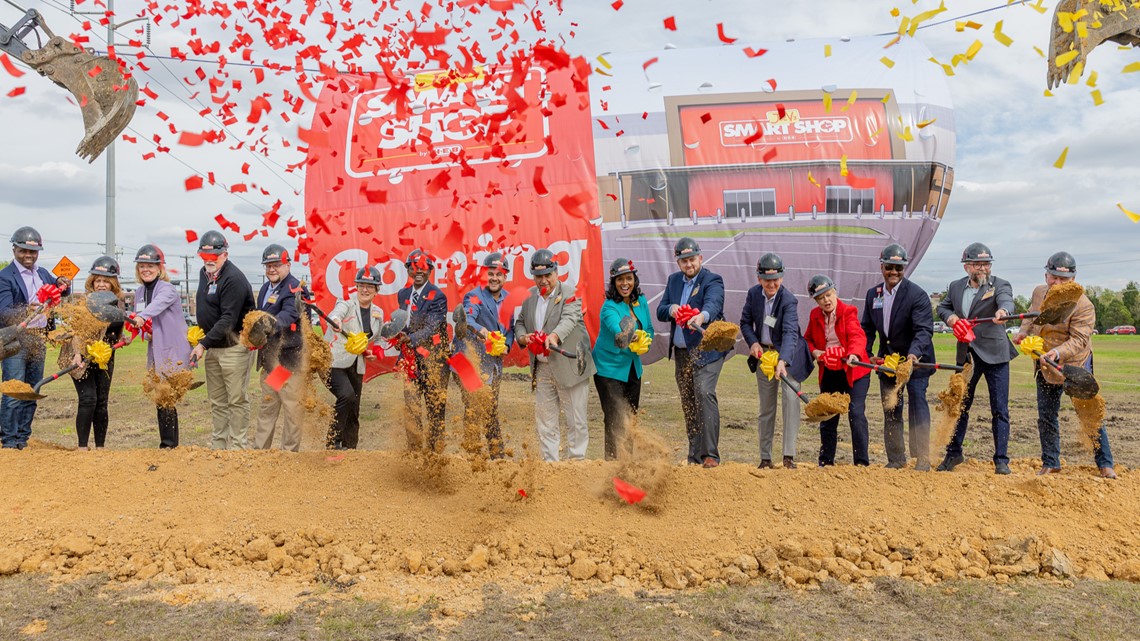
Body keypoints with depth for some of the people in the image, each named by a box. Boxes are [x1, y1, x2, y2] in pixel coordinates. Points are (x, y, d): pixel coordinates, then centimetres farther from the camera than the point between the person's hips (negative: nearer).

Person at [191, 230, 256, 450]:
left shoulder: (233, 279, -18)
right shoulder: (205, 273, 12)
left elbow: (228, 320, -23)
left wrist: (203, 344, -24)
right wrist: (200, 337, 13)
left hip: (234, 347, -9)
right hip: (212, 346, 9)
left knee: (236, 399, -4)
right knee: (217, 401, 14)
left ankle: (237, 446, 2)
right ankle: (218, 445, 23)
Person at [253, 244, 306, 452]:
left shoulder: (295, 288, -12)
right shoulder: (265, 288, 15)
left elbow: (289, 314, -29)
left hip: (290, 358, -9)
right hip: (268, 356, 9)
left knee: (292, 407, -2)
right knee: (267, 406, 17)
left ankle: (290, 452, 7)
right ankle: (259, 448, 27)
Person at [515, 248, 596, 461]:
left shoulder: (569, 294, -7)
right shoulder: (530, 296, 11)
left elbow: (569, 319, -24)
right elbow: (519, 322, 20)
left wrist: (554, 335, -44)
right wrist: (522, 337, -3)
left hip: (569, 367, -5)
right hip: (542, 368, 6)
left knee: (576, 421, 1)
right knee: (544, 420, 10)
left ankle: (576, 461, 12)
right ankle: (549, 462, 19)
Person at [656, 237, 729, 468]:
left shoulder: (712, 280, -8)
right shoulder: (673, 280, 12)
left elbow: (712, 304, -30)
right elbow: (660, 312, 9)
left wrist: (701, 316, -51)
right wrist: (671, 309, -14)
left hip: (706, 349, -6)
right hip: (681, 352, 6)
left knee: (704, 393, -22)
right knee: (688, 403, 9)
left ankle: (710, 454, -20)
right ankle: (694, 457, 17)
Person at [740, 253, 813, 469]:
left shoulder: (788, 299, -23)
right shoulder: (753, 293, -7)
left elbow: (790, 333, -36)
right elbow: (745, 322, 6)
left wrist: (783, 361, -49)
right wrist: (753, 342, -13)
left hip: (788, 354, -4)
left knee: (791, 396, -21)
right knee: (766, 407, 9)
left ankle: (789, 455, -15)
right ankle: (765, 458, 18)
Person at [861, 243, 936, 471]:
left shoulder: (917, 294, -15)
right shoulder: (872, 294, 3)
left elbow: (924, 330, -24)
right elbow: (868, 328, 11)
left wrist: (914, 354, -40)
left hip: (915, 358, -5)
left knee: (917, 404, -7)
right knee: (890, 409, 9)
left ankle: (922, 459, 2)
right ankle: (896, 459, 20)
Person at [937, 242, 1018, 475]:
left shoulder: (1000, 285, -7)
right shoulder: (955, 287, 7)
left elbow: (1006, 301, -27)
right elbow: (942, 307, 21)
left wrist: (1003, 311, -51)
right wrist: (950, 317, -2)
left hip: (994, 354, -4)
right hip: (966, 354, 4)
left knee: (1000, 410, -1)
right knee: (959, 405, 13)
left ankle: (1001, 460, 9)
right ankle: (953, 454, 27)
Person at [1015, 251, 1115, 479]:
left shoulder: (1083, 305, -21)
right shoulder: (1038, 292, -1)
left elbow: (1079, 339, -25)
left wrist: (1058, 352, -41)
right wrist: (1023, 332, 2)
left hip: (1075, 366, -5)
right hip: (1045, 368, 6)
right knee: (1046, 417, 11)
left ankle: (1105, 464, 15)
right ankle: (1050, 463, 24)